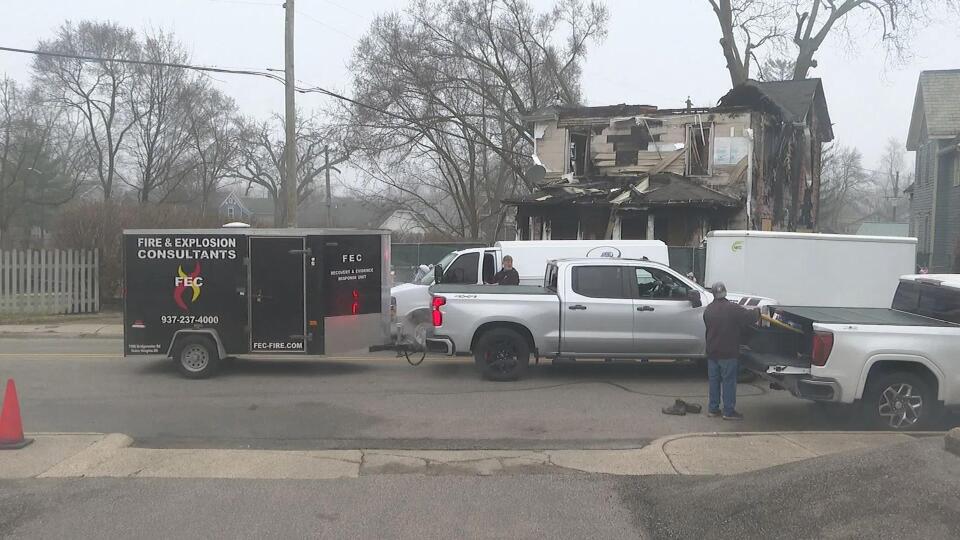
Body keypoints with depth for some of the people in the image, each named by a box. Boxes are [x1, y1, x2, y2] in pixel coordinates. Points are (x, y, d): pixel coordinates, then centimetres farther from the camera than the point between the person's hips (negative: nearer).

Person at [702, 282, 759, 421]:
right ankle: (729, 411, 3)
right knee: (729, 381, 0)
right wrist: (758, 311, 6)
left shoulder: (708, 310, 5)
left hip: (712, 352, 5)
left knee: (714, 380, 12)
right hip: (728, 352, -5)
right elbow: (750, 316, -14)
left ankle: (713, 408, 17)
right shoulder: (732, 309, -14)